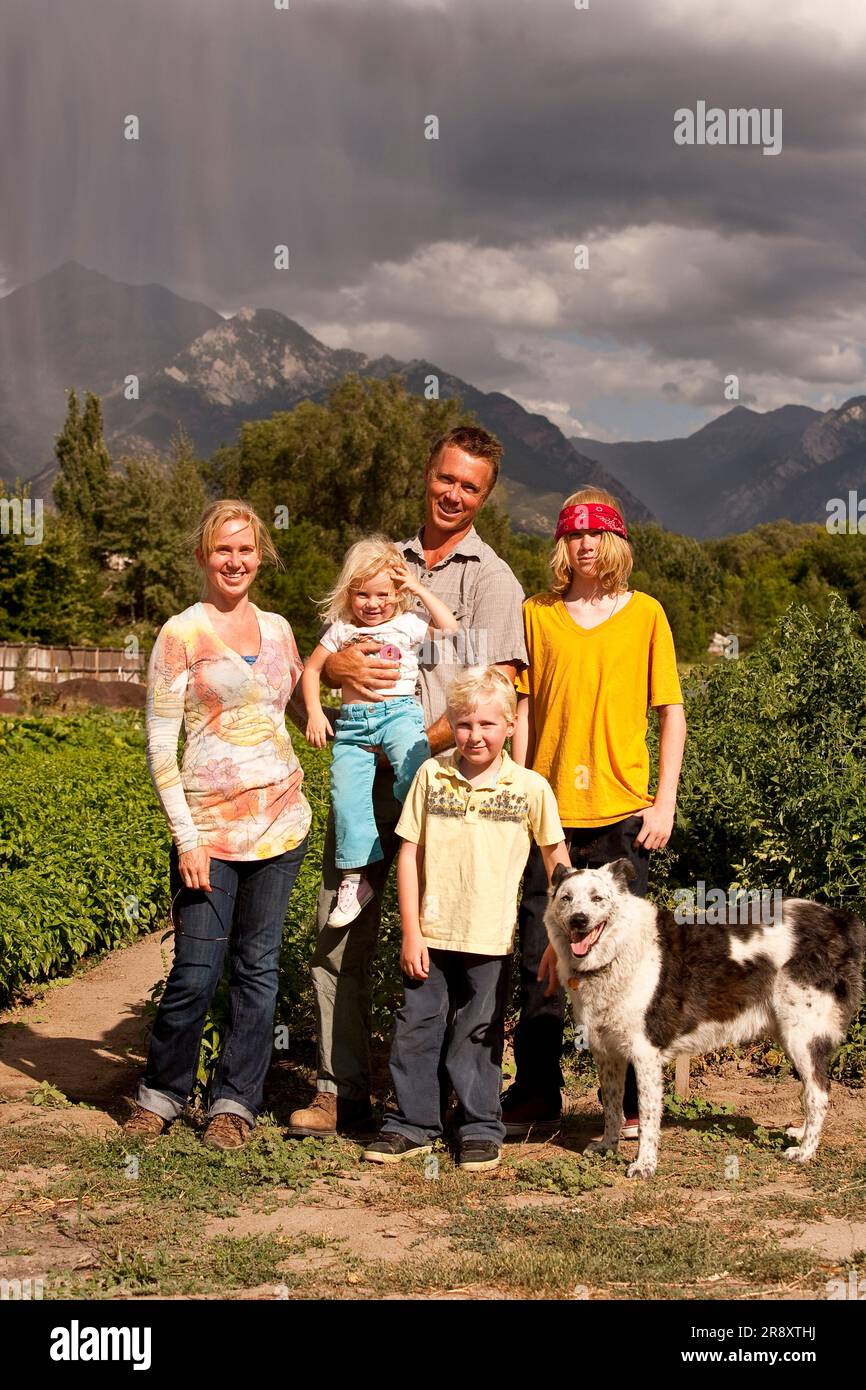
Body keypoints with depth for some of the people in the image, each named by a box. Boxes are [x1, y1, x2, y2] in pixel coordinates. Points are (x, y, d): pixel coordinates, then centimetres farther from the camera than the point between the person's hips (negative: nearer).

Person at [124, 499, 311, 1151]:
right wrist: (187, 838, -11)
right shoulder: (181, 634, -3)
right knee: (197, 972, -3)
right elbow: (160, 747, -5)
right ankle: (162, 1091, 18)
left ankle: (236, 1100, 17)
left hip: (280, 821, 4)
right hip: (209, 824, -4)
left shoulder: (277, 628, 11)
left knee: (258, 966, 6)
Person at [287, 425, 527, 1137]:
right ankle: (341, 1091, 12)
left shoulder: (492, 579, 2)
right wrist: (345, 666, -9)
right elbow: (326, 655, 15)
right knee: (338, 934, 4)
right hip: (365, 773, 5)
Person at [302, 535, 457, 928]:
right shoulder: (341, 630, 15)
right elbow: (311, 670, 20)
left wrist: (420, 590, -2)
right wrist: (314, 711, 7)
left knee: (414, 772, -30)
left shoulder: (408, 624, 8)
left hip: (399, 711, -2)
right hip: (352, 723, 2)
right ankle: (354, 878, -1)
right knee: (347, 794, -10)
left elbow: (452, 631, -5)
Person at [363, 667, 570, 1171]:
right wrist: (411, 933, -3)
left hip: (491, 939, -2)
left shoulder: (530, 787, -3)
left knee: (478, 1038, 8)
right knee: (415, 1030, 7)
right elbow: (410, 853, 1)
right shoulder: (432, 775, -1)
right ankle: (412, 1125, 21)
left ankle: (481, 1129, 21)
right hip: (431, 935, 2)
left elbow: (555, 855, 6)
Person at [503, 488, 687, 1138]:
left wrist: (665, 802, -2)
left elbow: (672, 712, 5)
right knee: (541, 958, 3)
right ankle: (537, 1097, 13)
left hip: (624, 810, -1)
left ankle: (630, 1101, 14)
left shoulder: (645, 613, 5)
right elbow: (522, 711, 9)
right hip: (550, 809, 1)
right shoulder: (536, 614, 8)